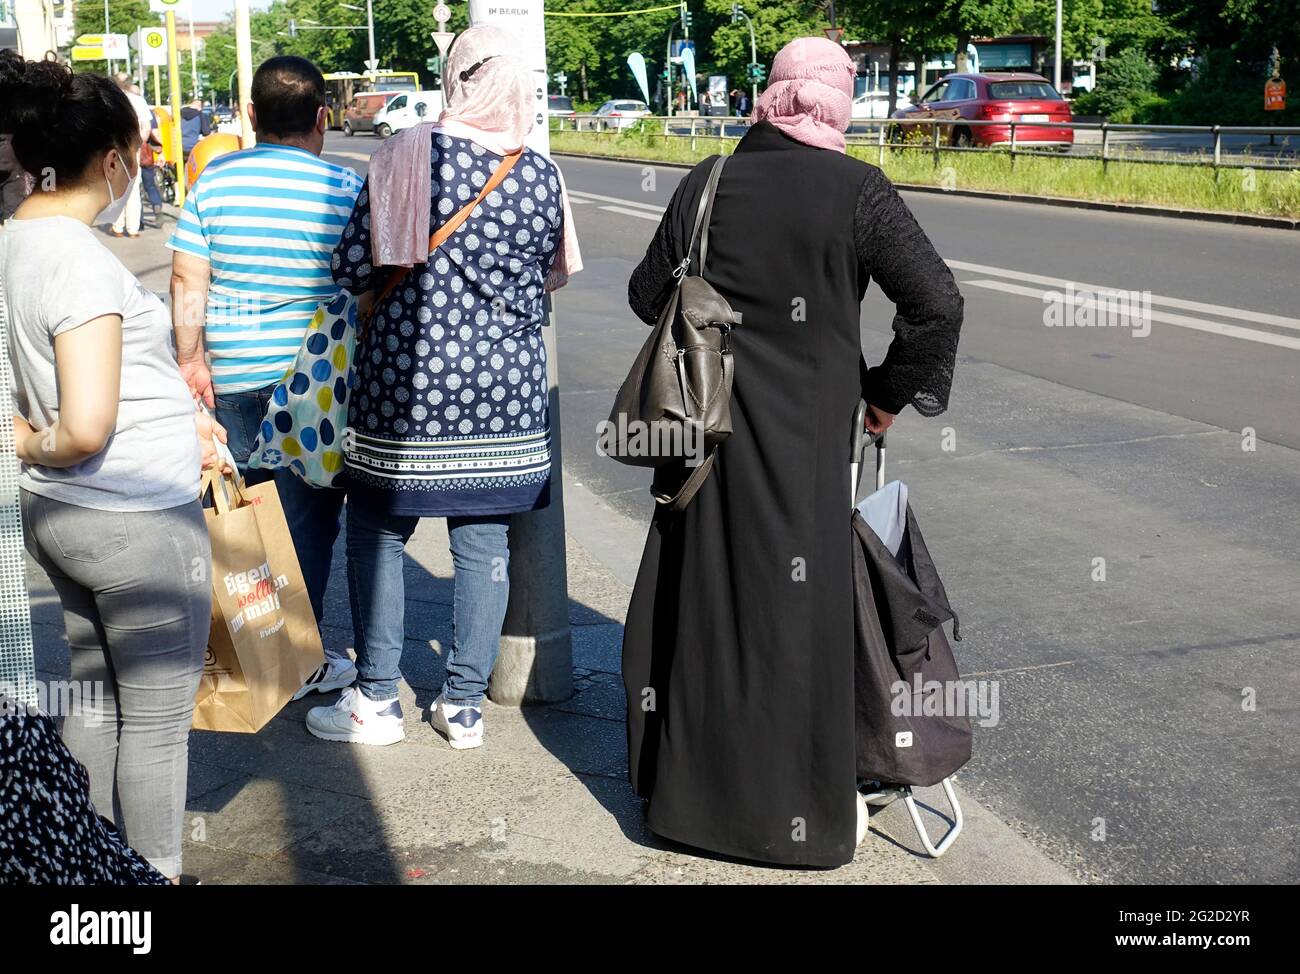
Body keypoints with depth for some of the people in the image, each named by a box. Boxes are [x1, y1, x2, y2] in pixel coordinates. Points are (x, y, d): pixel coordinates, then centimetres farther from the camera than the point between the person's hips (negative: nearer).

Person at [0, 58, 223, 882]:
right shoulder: (80, 258, -22)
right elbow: (86, 428, -29)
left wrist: (177, 428, 16)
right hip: (137, 522, -9)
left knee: (97, 695, 22)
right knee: (157, 718, 6)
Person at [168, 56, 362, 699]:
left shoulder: (214, 181, 1)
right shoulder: (345, 189, -7)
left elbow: (187, 281, 1)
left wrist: (191, 358, 8)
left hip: (233, 375, 3)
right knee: (307, 517, 6)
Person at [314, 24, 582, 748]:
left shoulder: (405, 157, -9)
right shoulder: (542, 175, -1)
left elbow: (353, 268, -7)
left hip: (408, 379, -2)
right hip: (508, 387, 3)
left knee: (379, 532, 12)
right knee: (484, 546, 10)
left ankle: (376, 702, 15)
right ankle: (465, 707, 18)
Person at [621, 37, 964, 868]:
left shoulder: (706, 183, 0)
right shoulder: (857, 191, -11)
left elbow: (648, 295, 10)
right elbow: (938, 302, -15)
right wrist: (890, 392, -2)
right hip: (803, 440, -3)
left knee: (700, 594, 15)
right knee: (795, 608, 5)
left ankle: (688, 780, 29)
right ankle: (802, 811, 15)